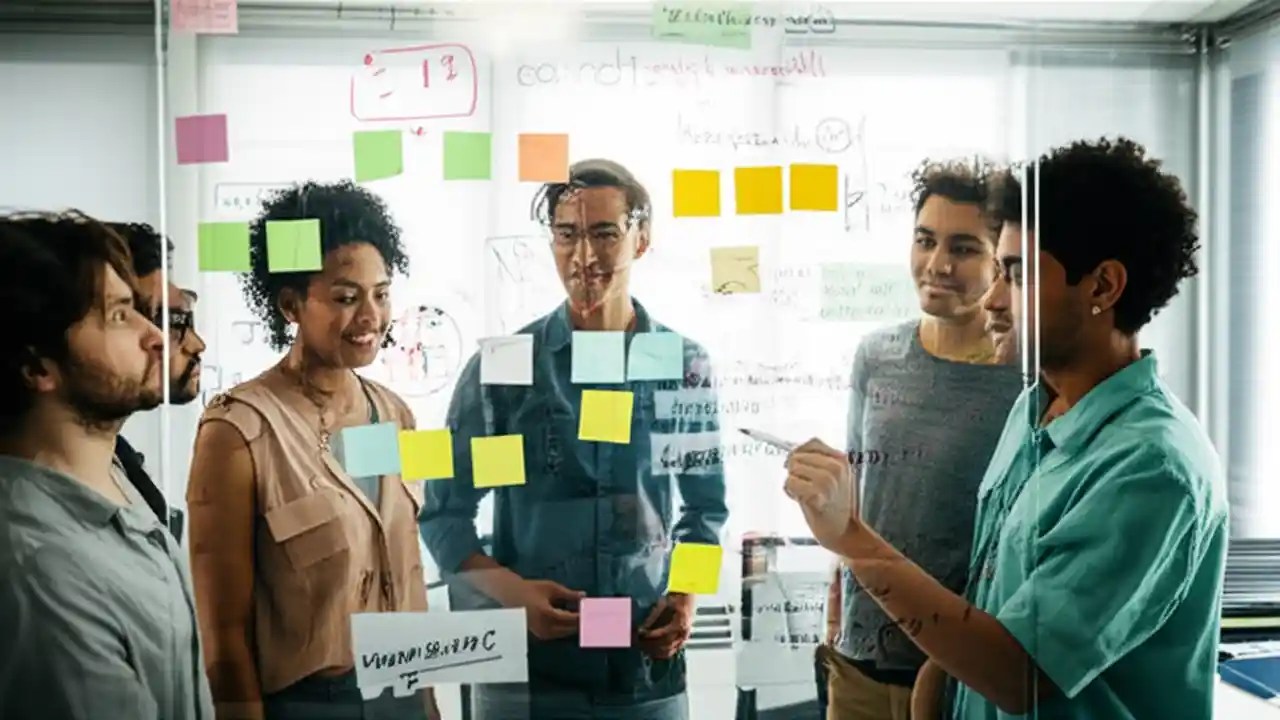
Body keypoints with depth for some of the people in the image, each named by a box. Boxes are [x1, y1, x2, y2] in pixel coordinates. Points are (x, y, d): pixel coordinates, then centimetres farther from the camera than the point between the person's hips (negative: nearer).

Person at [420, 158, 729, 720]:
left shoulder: (686, 365, 0)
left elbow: (704, 503, 10)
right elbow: (445, 511, -1)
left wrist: (688, 596, -4)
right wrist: (511, 590, -15)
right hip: (525, 669, -1)